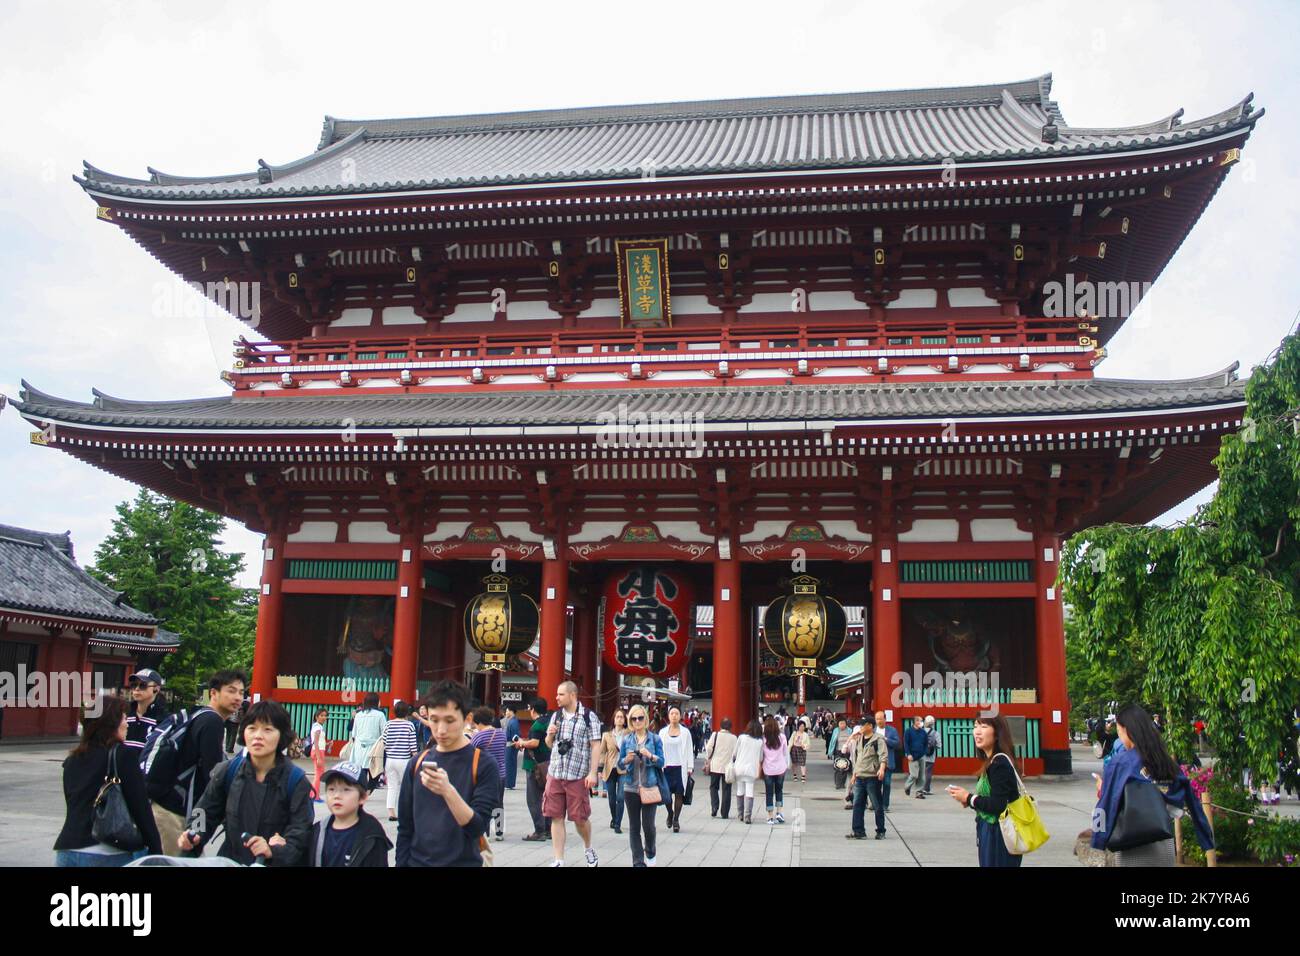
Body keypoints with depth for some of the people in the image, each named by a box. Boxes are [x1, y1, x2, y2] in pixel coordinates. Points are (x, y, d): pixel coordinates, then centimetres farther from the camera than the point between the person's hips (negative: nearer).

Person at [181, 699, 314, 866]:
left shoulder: (296, 781, -8)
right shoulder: (228, 771, 1)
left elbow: (301, 832, -13)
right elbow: (208, 812, 10)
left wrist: (273, 851, -29)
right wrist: (193, 836, -9)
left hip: (275, 863, -4)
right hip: (229, 860, 4)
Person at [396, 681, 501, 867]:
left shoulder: (484, 765, -10)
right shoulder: (417, 763, 1)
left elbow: (477, 828, -18)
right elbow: (405, 828, 6)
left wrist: (448, 791, -30)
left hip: (463, 862, -3)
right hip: (417, 861, 3)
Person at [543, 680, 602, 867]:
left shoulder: (589, 716, -5)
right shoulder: (556, 716, 11)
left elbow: (596, 746, -7)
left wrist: (592, 773, -14)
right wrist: (549, 735, -3)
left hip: (578, 776, -4)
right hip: (555, 774, 5)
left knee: (580, 817, 3)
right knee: (556, 817, 3)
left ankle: (588, 848, 31)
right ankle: (559, 861, 10)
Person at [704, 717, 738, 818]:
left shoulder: (715, 735, -4)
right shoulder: (733, 737, -4)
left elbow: (709, 749, -6)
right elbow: (735, 753, -6)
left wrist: (707, 761, 5)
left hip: (715, 766, 0)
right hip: (728, 766, 0)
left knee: (713, 787, 15)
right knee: (726, 790, 7)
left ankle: (714, 807, -2)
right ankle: (725, 813, 7)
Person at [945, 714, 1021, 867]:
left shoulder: (999, 763, -19)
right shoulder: (993, 761, 12)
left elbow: (998, 805, -25)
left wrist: (969, 798, -12)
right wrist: (970, 799, -3)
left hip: (998, 836, -9)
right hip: (991, 833, 9)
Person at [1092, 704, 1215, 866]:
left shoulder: (1122, 763, -13)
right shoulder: (1168, 761, 3)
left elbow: (1108, 803, -12)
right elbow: (1189, 802, 6)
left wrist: (1101, 789, 8)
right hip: (1164, 841, 5)